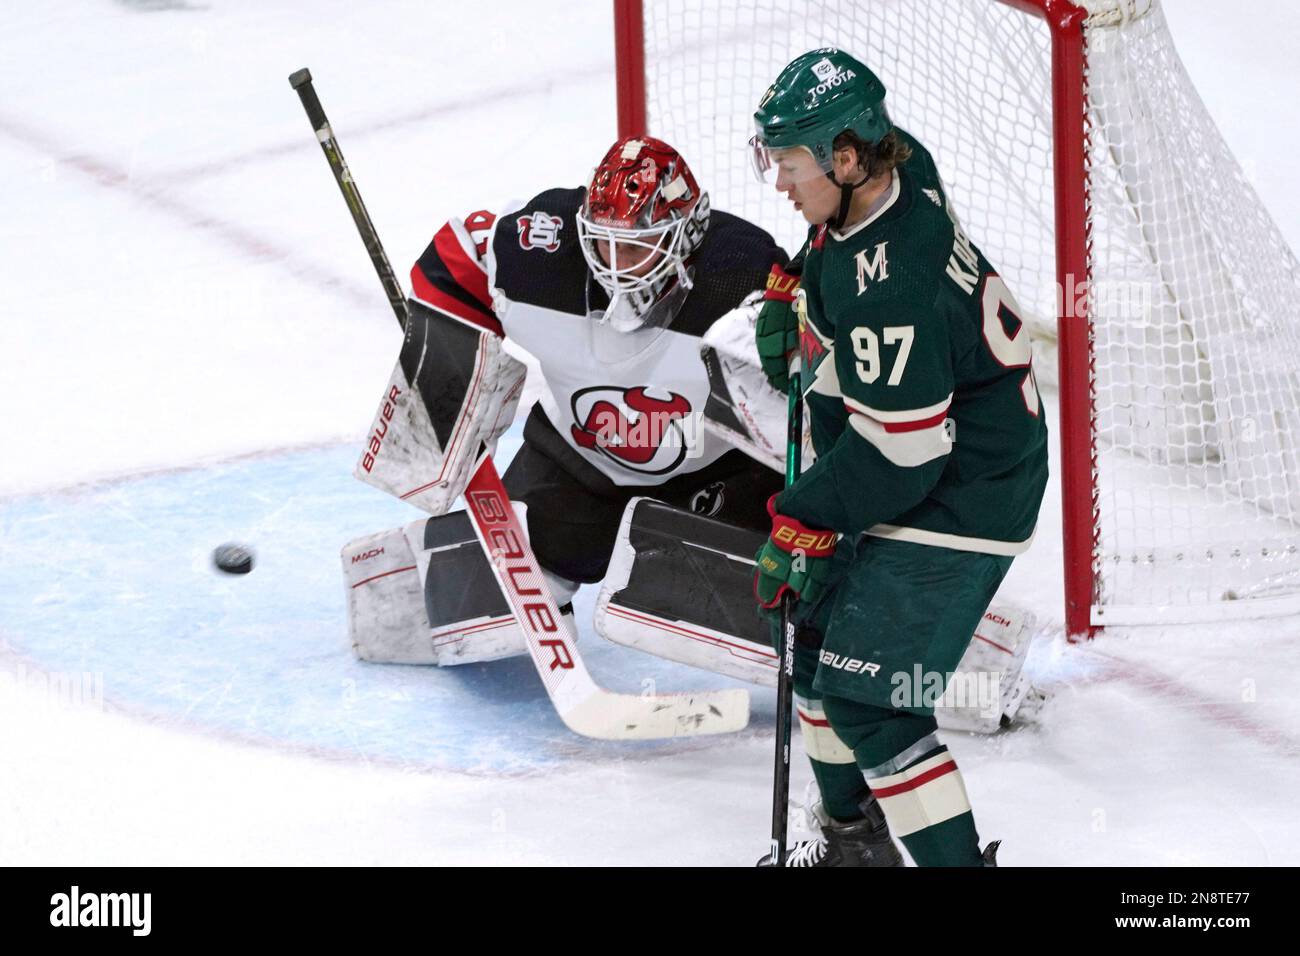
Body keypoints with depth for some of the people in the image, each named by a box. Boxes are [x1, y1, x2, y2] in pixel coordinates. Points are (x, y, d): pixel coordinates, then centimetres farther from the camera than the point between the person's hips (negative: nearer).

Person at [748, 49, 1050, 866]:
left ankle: (955, 858, -6)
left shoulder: (888, 284, -33)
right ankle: (857, 837, 38)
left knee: (866, 696, -13)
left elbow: (898, 447, -28)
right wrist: (795, 303, 15)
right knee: (822, 637, 21)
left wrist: (805, 525, -18)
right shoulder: (894, 170, -6)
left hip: (960, 499, -11)